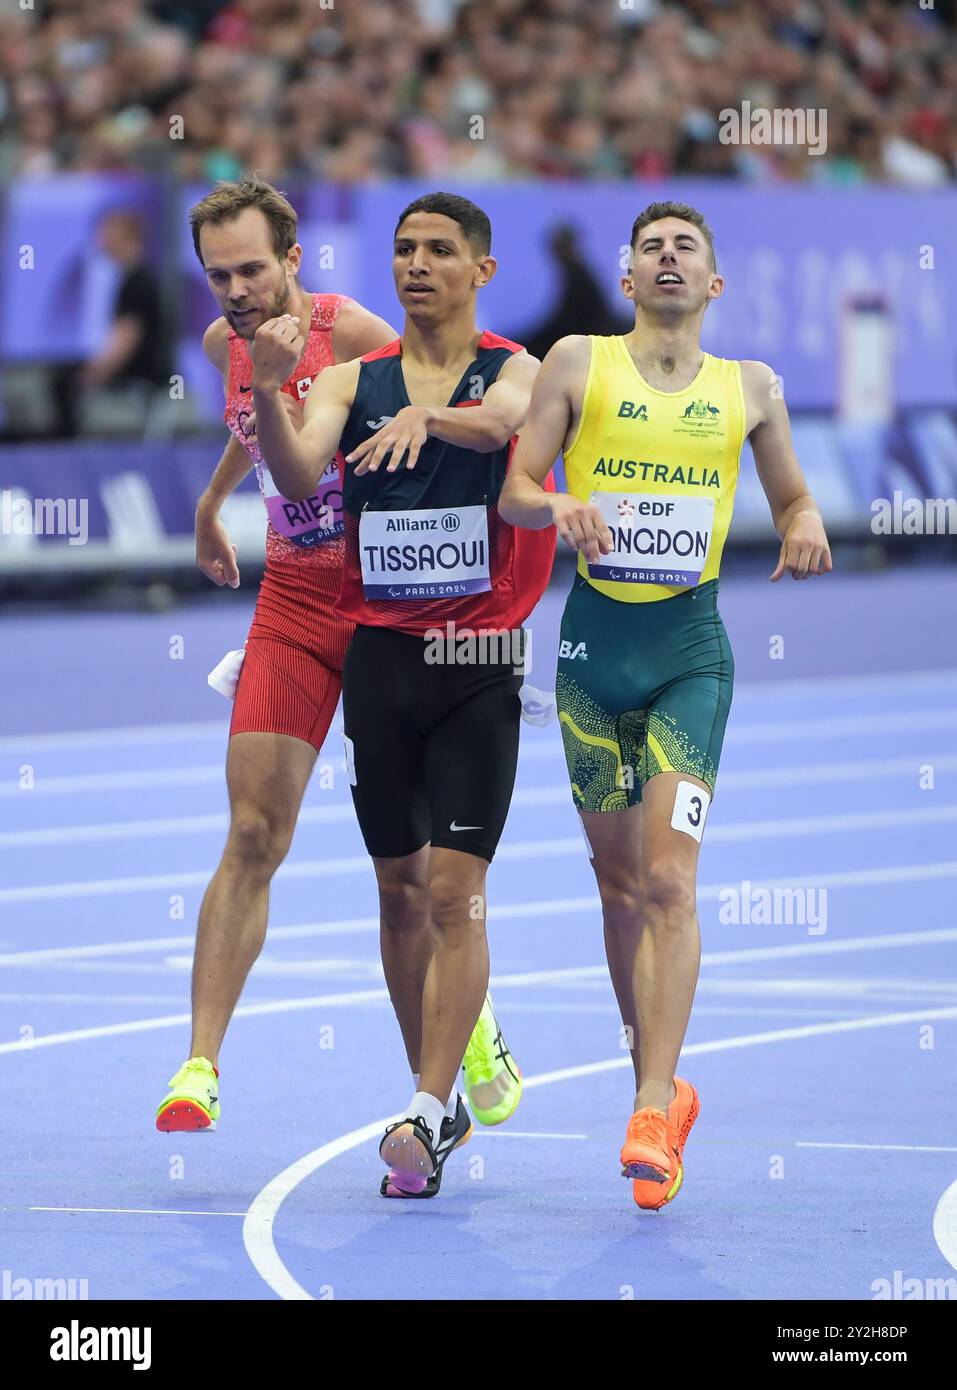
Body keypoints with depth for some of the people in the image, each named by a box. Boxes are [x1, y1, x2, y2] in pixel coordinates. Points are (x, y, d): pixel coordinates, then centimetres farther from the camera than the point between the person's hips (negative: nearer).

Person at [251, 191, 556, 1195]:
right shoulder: (353, 380, 7)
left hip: (479, 663, -3)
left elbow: (503, 417, -25)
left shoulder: (513, 369, -1)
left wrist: (430, 416, -46)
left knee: (456, 891, -10)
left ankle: (426, 1112, -13)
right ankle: (438, 1102, 21)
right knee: (400, 886, 9)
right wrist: (265, 392, -31)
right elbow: (299, 476, -11)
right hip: (379, 654, 3)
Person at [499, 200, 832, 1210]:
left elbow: (791, 497, 19)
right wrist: (561, 505, -21)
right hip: (594, 639, 1)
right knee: (620, 882, 8)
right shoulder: (577, 364, 4)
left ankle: (653, 1115, -17)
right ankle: (660, 1087, 23)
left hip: (691, 646, -1)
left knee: (669, 876, -14)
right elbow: (511, 489, 1)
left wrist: (806, 526, -4)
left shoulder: (749, 389, 8)